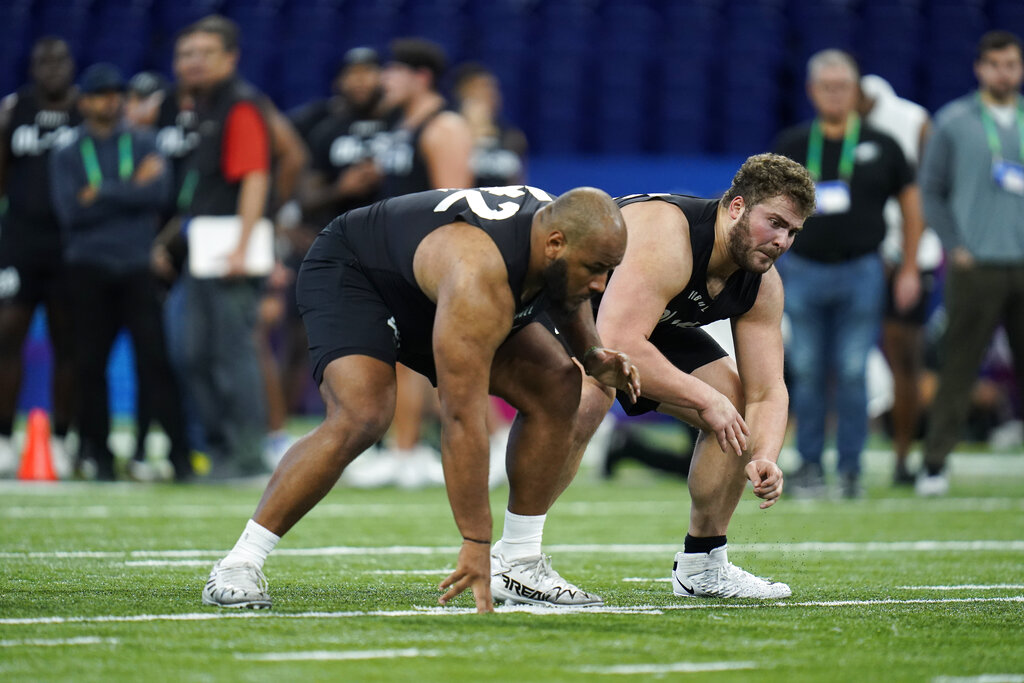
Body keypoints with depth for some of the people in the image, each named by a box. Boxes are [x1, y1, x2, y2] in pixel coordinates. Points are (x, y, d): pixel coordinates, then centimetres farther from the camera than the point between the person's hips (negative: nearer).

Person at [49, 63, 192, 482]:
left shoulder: (144, 146, 10)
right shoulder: (67, 157, 10)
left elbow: (158, 192, -8)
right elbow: (71, 211, -6)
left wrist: (102, 193, -10)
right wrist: (131, 189, -8)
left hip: (139, 269, -1)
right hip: (90, 270, 1)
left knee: (154, 360, -10)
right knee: (90, 364, 0)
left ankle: (180, 451, -10)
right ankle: (98, 454, 8)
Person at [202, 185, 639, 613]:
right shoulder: (477, 276, -43)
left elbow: (565, 296, 13)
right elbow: (463, 419, -44)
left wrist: (591, 352, -7)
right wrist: (475, 544, -45)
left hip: (429, 297, 9)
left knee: (555, 389, -3)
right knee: (361, 417, -32)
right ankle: (238, 564, -25)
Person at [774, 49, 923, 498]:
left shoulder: (879, 146, 5)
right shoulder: (792, 146, 7)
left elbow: (911, 204, 11)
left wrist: (909, 270, 6)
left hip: (860, 271, -1)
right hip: (803, 271, 1)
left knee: (852, 373, -3)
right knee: (807, 372, 3)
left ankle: (851, 466, 5)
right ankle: (809, 463, 12)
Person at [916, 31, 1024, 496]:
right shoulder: (953, 122, 5)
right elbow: (930, 190, 7)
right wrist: (955, 245, -1)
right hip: (976, 266, -2)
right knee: (958, 368, -4)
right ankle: (936, 462, 0)